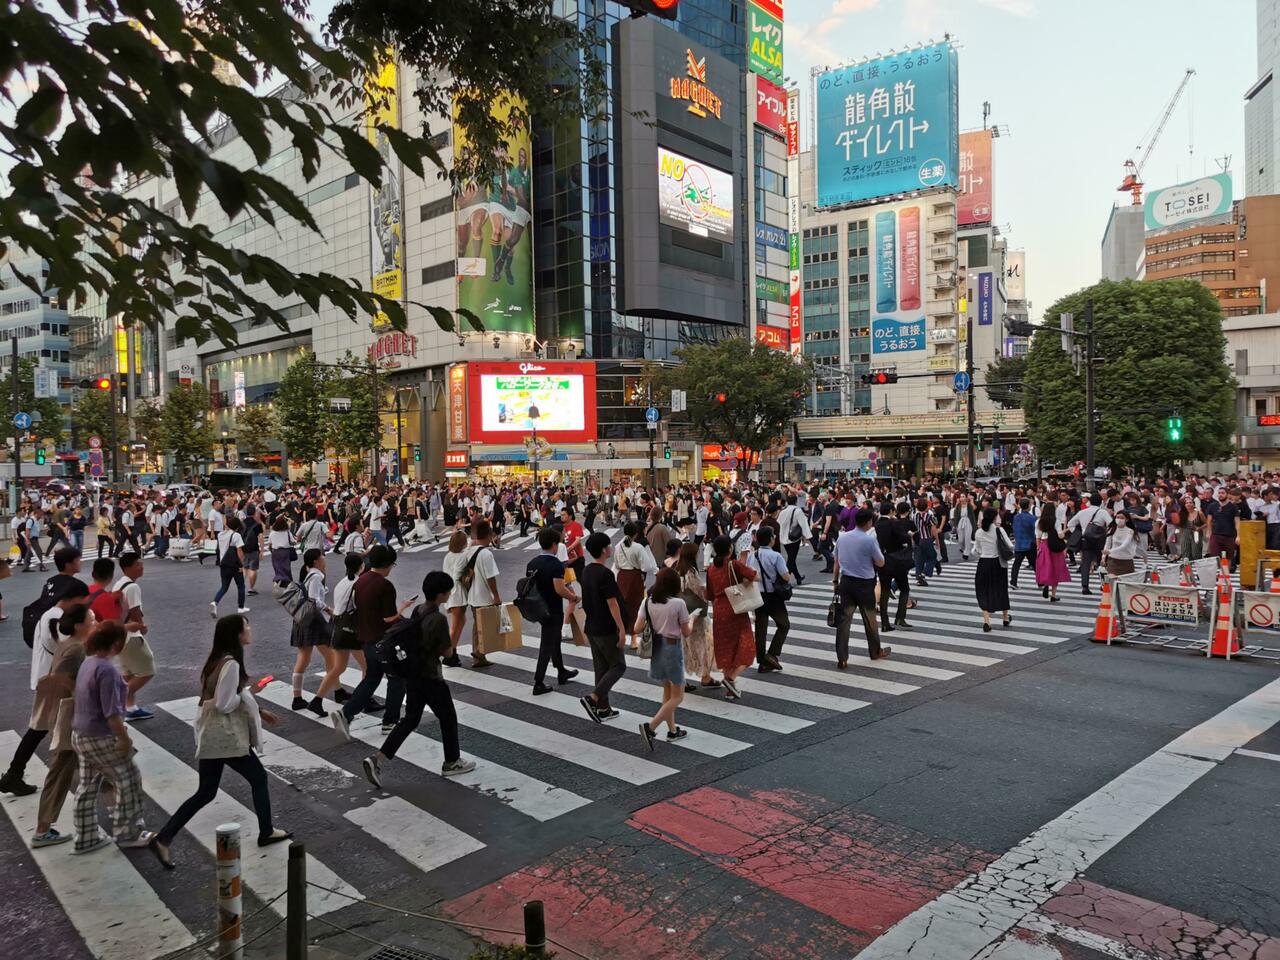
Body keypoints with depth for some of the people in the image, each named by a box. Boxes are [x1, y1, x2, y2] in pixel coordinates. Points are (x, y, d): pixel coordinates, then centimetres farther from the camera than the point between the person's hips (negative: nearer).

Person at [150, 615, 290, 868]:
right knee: (258, 777, 10)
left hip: (211, 735, 9)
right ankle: (267, 832, 23)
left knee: (205, 793, 14)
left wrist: (258, 712, 17)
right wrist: (247, 692, -7)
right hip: (226, 737, -9)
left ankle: (163, 839, 11)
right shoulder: (231, 664, -21)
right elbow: (224, 704, -24)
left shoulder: (218, 659, 10)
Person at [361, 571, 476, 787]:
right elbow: (446, 651, -14)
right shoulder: (439, 619, -22)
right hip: (430, 678, -8)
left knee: (410, 719, 15)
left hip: (412, 674, 8)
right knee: (448, 718, 12)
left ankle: (377, 760, 5)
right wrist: (453, 636, 2)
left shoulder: (417, 611, 3)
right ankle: (452, 763, 27)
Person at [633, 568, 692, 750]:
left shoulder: (647, 602, -3)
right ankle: (650, 726, -11)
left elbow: (637, 629, -6)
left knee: (667, 690, 22)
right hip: (672, 648, -5)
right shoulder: (678, 603, -15)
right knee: (677, 696, 5)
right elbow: (686, 632, -7)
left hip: (655, 648, 5)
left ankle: (672, 730, 28)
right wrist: (691, 620, 12)